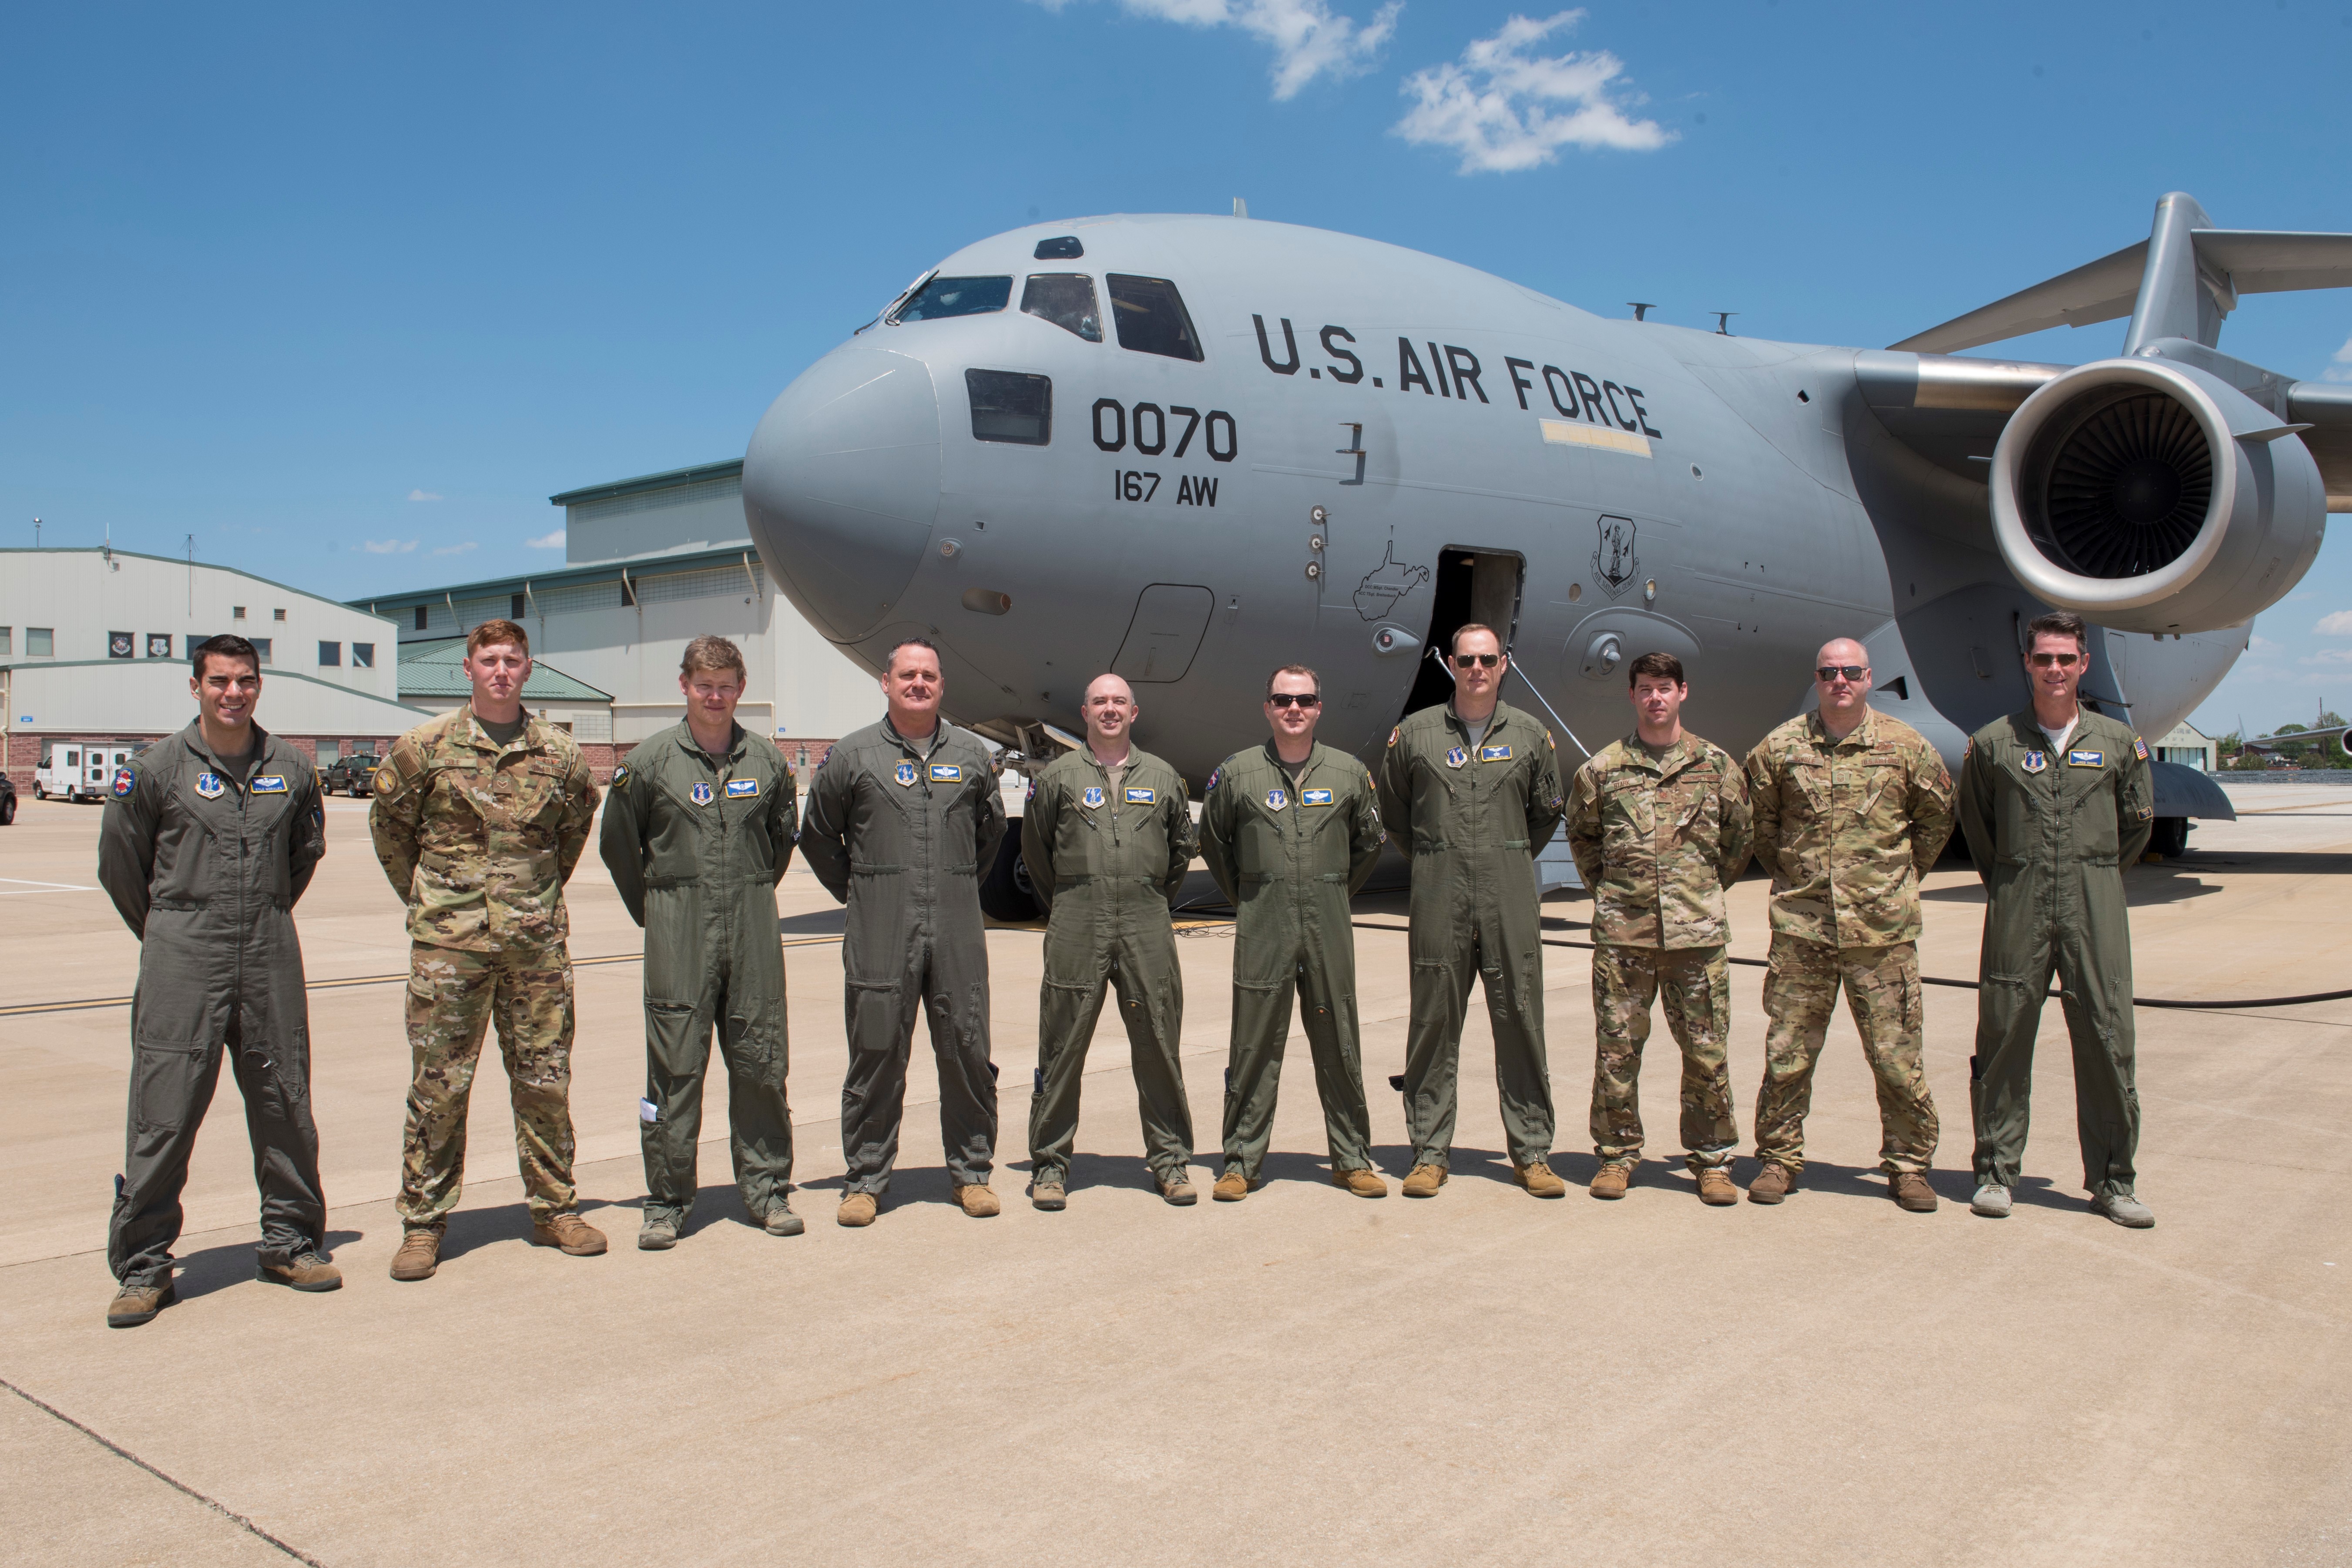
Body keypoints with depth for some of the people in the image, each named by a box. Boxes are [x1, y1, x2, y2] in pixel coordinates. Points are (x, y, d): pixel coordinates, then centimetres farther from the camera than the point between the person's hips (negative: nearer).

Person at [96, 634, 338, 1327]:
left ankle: (290, 1241, 22)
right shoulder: (157, 768, -3)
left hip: (271, 956, 3)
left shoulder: (291, 769, 6)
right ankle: (142, 1265, 9)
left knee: (285, 1103, 8)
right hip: (182, 958, -3)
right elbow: (119, 860, 7)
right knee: (163, 1113, -3)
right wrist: (165, 930, 12)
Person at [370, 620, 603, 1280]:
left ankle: (554, 1208, 20)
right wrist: (423, 893, 11)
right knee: (439, 1085, 2)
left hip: (537, 939, 2)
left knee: (545, 1080, 8)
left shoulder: (559, 753, 5)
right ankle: (423, 1223, 13)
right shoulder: (425, 746, -1)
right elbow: (389, 823, 11)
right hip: (449, 940, -2)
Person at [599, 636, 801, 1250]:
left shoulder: (766, 760, 6)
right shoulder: (650, 761, 0)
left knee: (761, 1063, 6)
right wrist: (653, 909, 9)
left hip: (752, 928, 2)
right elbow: (618, 845, 8)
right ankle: (667, 1201, 11)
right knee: (675, 1067, 0)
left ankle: (767, 1188, 17)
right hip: (679, 931, -2)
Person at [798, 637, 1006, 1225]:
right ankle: (866, 1177, 14)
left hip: (958, 928, 2)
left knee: (967, 1050, 4)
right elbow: (817, 835, 12)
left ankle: (971, 1171, 17)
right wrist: (856, 891, 9)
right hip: (881, 933, -2)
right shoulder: (852, 756, 4)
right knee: (876, 1053, 2)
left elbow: (990, 830, 24)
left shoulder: (972, 754, 11)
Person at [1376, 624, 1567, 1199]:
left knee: (1521, 1020, 3)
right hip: (1439, 898, -1)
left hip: (1510, 898, 1)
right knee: (1433, 1022, 3)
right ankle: (1430, 1152, 12)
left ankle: (1532, 1152, 13)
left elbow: (1546, 814, 19)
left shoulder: (1530, 735, 7)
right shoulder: (1414, 733, 5)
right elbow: (1393, 812, 15)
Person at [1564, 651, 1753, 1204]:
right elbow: (1581, 835, 18)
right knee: (1616, 1048, 4)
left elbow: (1738, 837, 17)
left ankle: (1712, 1159, 17)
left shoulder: (1716, 765, 6)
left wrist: (1706, 888, 14)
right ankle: (1616, 1155, 17)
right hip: (1623, 931, 0)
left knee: (1707, 1050, 4)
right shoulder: (1602, 769, 4)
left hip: (1697, 930, 0)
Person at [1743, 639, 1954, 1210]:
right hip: (1801, 925, 1)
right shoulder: (1780, 747, 3)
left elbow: (1936, 818, 15)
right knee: (1787, 1051, 5)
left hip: (1882, 927, 0)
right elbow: (1758, 820, 17)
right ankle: (1780, 1158, 18)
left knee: (1897, 1054, 3)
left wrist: (1903, 875, 14)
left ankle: (1908, 1163, 17)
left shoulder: (1906, 747, 2)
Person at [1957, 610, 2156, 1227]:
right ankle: (1995, 1170, 14)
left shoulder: (2118, 742, 7)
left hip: (2094, 908, 1)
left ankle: (2112, 1181, 13)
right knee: (2004, 1037, 3)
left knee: (2107, 1040, 2)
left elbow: (2138, 823, 18)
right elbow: (1975, 824, 14)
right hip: (2017, 910, -1)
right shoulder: (1993, 743, 3)